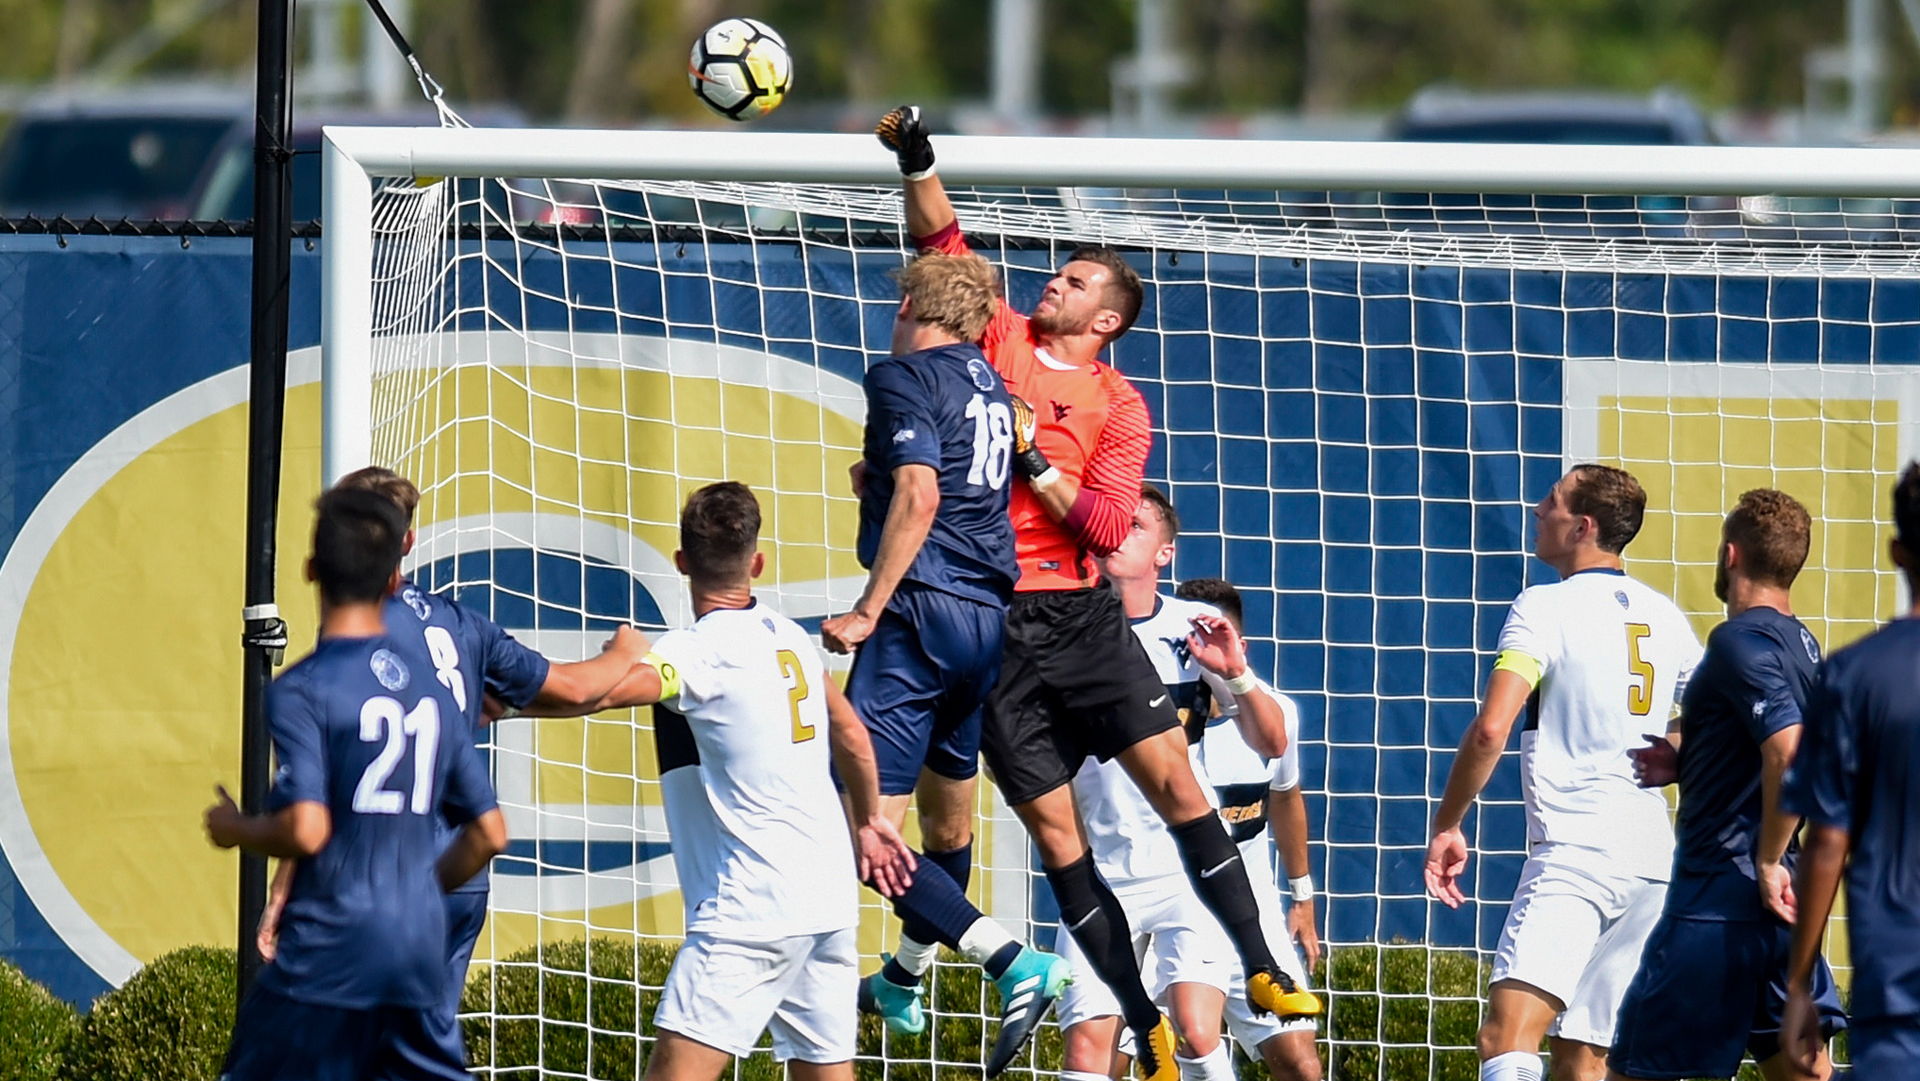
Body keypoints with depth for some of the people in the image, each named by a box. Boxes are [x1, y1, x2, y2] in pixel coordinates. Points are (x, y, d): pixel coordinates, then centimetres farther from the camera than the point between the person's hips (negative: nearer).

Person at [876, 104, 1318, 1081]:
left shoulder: (1119, 407, 4)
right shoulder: (1001, 340, 9)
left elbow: (1109, 525, -6)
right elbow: (942, 244, 9)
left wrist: (1034, 456, -11)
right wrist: (915, 161, -4)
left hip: (1080, 618, -1)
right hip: (992, 626, 1)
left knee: (1175, 783, -11)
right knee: (1055, 835, -2)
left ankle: (1262, 972, -4)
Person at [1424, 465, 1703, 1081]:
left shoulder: (1547, 608, -5)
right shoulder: (1665, 617, 13)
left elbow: (1492, 729, -15)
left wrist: (1446, 827, -6)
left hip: (1575, 852, -8)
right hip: (1653, 863, 8)